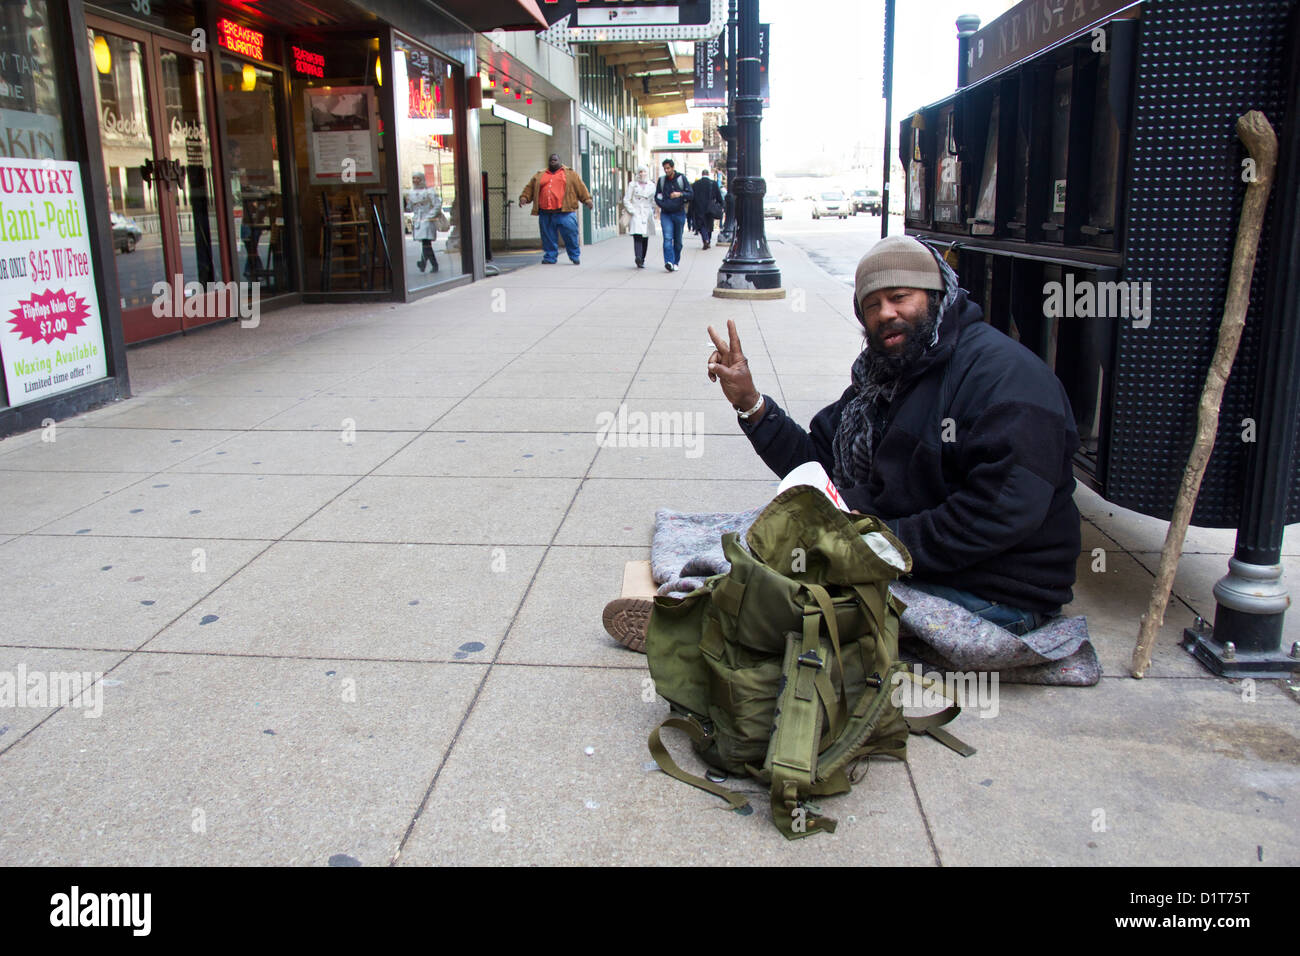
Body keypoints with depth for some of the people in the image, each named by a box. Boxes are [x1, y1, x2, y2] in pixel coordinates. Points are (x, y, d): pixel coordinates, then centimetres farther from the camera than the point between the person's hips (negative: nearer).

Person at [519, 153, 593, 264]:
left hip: (565, 212, -3)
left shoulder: (570, 174, 11)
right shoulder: (539, 176, 19)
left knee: (570, 236, -5)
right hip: (545, 213, 3)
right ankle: (549, 258, 13)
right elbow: (529, 188, 19)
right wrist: (524, 198, 3)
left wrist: (587, 200, -3)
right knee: (548, 237, 4)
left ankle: (575, 257, 7)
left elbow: (580, 187, 6)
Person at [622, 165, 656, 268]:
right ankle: (638, 258, -30)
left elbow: (654, 201, 17)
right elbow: (626, 200, 2)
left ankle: (642, 260, 15)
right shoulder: (632, 184, 5)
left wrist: (652, 212, 5)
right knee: (637, 237, -17)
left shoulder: (651, 185, 13)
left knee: (645, 238, 4)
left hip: (647, 215, 3)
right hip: (636, 214, -3)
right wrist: (632, 212, -7)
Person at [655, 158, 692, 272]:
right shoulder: (661, 180, 8)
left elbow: (690, 194, -3)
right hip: (666, 214, 0)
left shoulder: (681, 179, 2)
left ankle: (675, 263, 17)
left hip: (679, 213, 0)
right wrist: (663, 205, -6)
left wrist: (680, 194, -22)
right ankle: (669, 261, -26)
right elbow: (657, 197, 12)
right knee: (667, 238, -16)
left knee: (678, 240, 5)